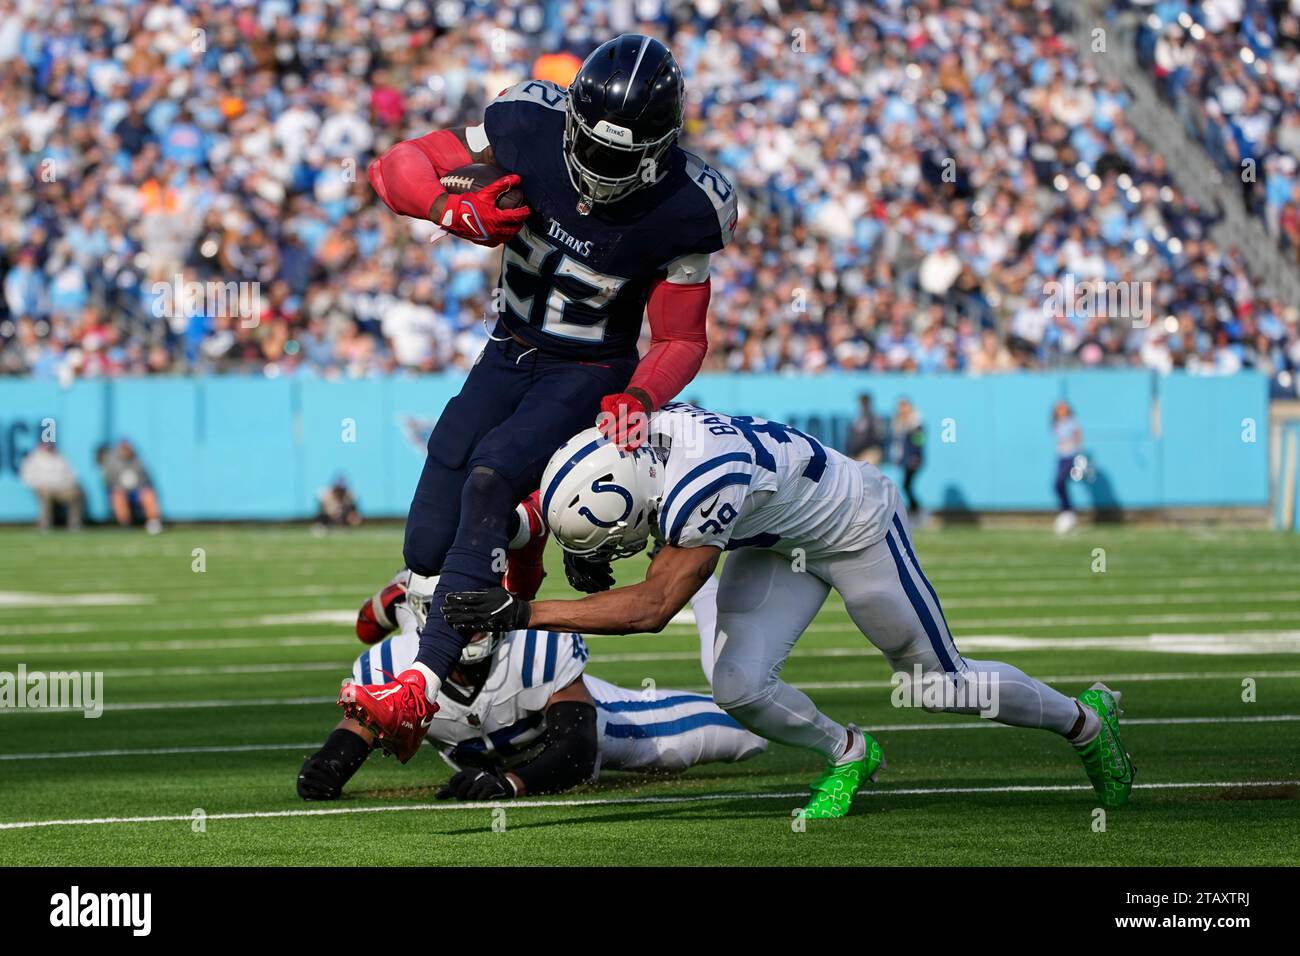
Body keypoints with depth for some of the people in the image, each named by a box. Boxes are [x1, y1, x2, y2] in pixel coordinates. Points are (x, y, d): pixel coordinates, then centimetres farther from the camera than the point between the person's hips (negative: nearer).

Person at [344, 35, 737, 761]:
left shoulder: (681, 210, -20)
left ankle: (422, 687, -35)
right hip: (511, 354, 4)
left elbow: (682, 340, -8)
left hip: (591, 373, -4)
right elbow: (397, 168, -10)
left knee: (490, 475, -30)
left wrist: (639, 399, -29)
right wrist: (454, 208, -32)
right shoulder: (532, 130, -17)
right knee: (429, 551, -5)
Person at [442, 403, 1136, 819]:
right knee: (739, 687, -8)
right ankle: (846, 756, 20)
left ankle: (1084, 720, 32)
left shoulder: (703, 485, -43)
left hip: (856, 529, -7)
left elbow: (653, 607, -37)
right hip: (782, 539, 7)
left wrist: (523, 614, -39)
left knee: (941, 682, 8)